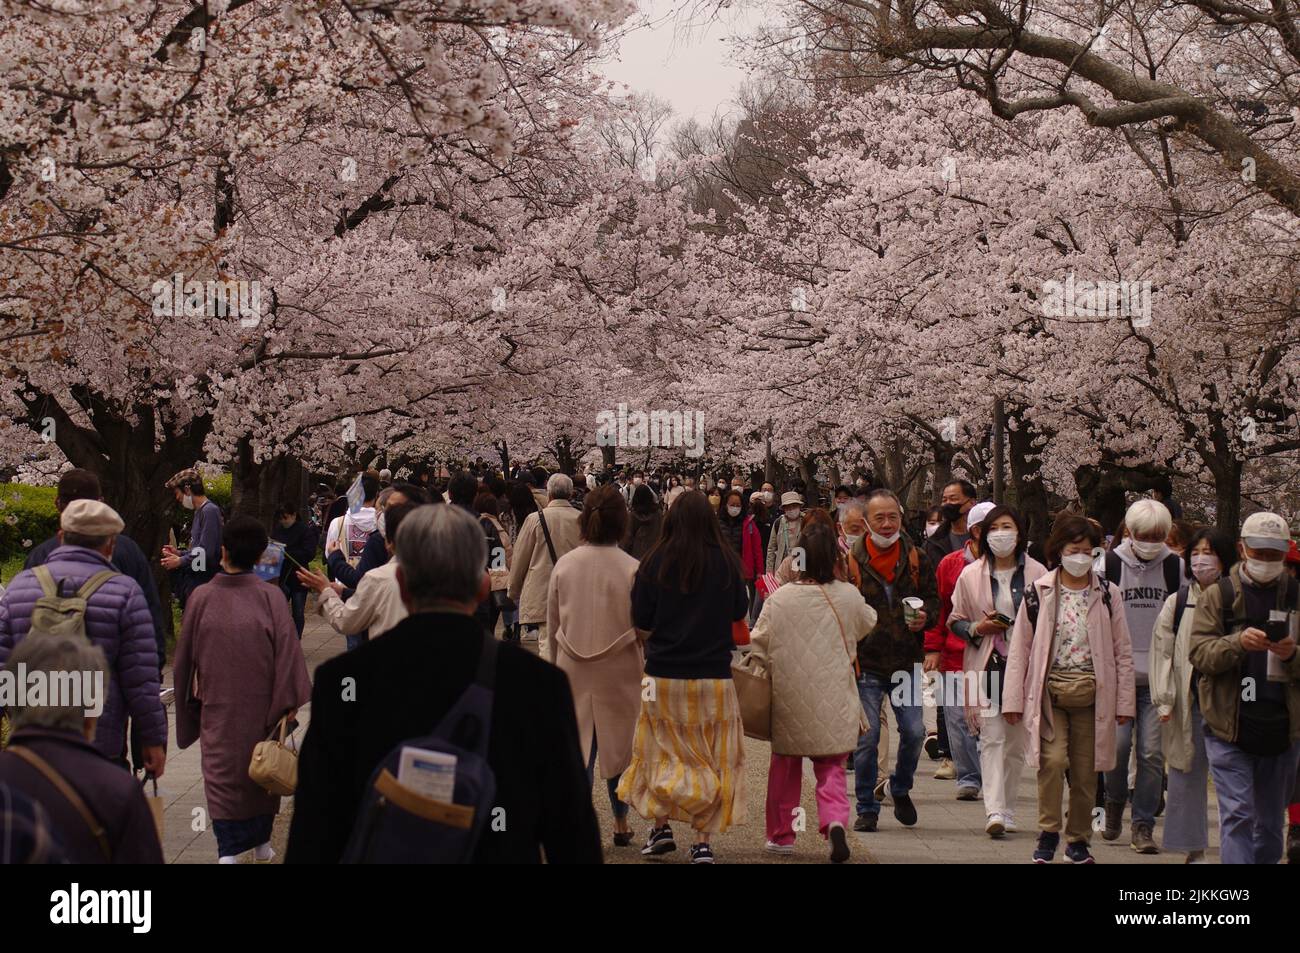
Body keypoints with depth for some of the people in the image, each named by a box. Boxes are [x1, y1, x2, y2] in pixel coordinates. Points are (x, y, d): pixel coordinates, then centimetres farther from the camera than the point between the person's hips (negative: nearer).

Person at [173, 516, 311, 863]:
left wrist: (189, 699, 16)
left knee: (222, 772, 5)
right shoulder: (270, 597, -10)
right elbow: (287, 649, -13)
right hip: (260, 705, 0)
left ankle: (228, 848, -7)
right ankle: (260, 840, 26)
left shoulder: (201, 598, -7)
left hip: (217, 707, 0)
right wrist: (288, 700, -8)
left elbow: (185, 655, 2)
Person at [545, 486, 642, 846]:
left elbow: (552, 623, 7)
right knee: (618, 742, 12)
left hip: (573, 668, 1)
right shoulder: (632, 569, -10)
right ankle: (621, 823, 23)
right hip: (619, 669, -1)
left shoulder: (564, 564, -2)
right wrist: (646, 667, 9)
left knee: (577, 743, 8)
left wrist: (557, 662, 20)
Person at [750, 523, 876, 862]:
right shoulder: (848, 596, -7)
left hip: (789, 698, 0)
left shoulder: (779, 599, -11)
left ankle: (781, 834, 25)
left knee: (786, 765, 17)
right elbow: (868, 623, 15)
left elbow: (758, 644, -5)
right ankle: (835, 820, -20)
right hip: (833, 701, 0)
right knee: (831, 767, 6)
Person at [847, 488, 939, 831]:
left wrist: (924, 615, -6)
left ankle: (901, 789, 27)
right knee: (867, 737, -2)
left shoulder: (916, 559, 5)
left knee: (914, 731, 0)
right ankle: (866, 807, 12)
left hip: (905, 661, 2)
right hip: (865, 662, -2)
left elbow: (933, 597, 17)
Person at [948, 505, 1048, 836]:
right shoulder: (971, 575, 5)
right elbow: (955, 620, 12)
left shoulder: (1037, 573, 3)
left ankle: (1008, 811, 17)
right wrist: (978, 628, -7)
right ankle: (994, 810, -17)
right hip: (986, 667, -1)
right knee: (991, 738, -10)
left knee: (1016, 742, 6)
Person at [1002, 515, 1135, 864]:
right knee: (1053, 760, -16)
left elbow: (1122, 652, 8)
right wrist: (1013, 699, -1)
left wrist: (1124, 701, 3)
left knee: (1085, 772, 6)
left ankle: (1078, 839, 22)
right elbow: (1020, 648, 4)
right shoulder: (1039, 592, 3)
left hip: (1091, 694, 2)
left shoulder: (1107, 594, 6)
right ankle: (1048, 832, 1)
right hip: (1049, 691, -1)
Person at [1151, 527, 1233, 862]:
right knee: (1188, 776, 6)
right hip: (1188, 705, 2)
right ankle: (1194, 849, 16)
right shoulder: (1177, 603, 7)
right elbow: (1162, 651, 4)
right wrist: (1164, 700, -4)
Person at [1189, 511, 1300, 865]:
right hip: (1230, 728, -2)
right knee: (1238, 815, -8)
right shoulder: (1218, 596, 4)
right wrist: (1237, 643, -23)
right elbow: (1200, 654, -5)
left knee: (1271, 822, 12)